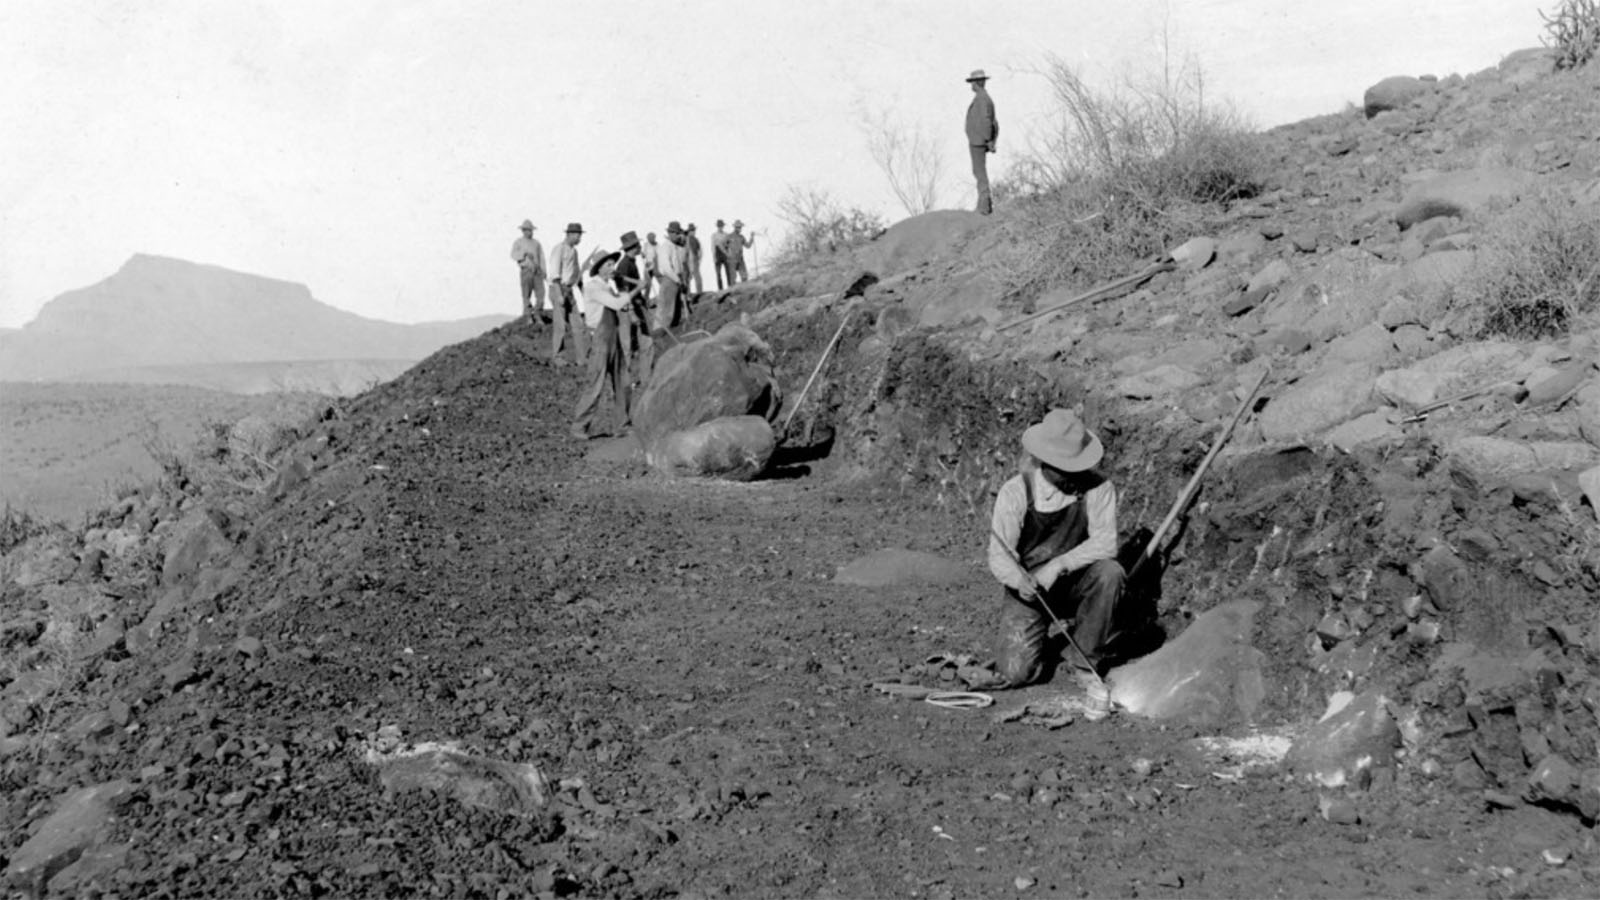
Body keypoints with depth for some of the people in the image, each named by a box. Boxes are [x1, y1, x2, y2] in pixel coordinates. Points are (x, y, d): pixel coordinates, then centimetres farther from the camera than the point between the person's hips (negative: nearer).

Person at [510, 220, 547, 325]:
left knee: (541, 292, -9)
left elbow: (541, 257, 17)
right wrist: (525, 253, -20)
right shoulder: (518, 242, 11)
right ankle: (529, 317, -3)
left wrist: (544, 271, 5)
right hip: (526, 270, -3)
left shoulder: (536, 243, 22)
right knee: (526, 294, -5)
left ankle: (539, 312, -1)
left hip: (537, 270, 3)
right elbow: (513, 255, -4)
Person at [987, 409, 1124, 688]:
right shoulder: (1015, 492, -15)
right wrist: (1019, 579, -38)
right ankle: (1036, 639, 23)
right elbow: (998, 557, -16)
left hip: (1074, 584, 1)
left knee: (1109, 573, -32)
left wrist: (1059, 566, -34)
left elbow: (1106, 542, -21)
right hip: (1028, 590, -1)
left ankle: (1085, 659, -10)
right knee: (1017, 674, -17)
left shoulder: (1097, 488, -14)